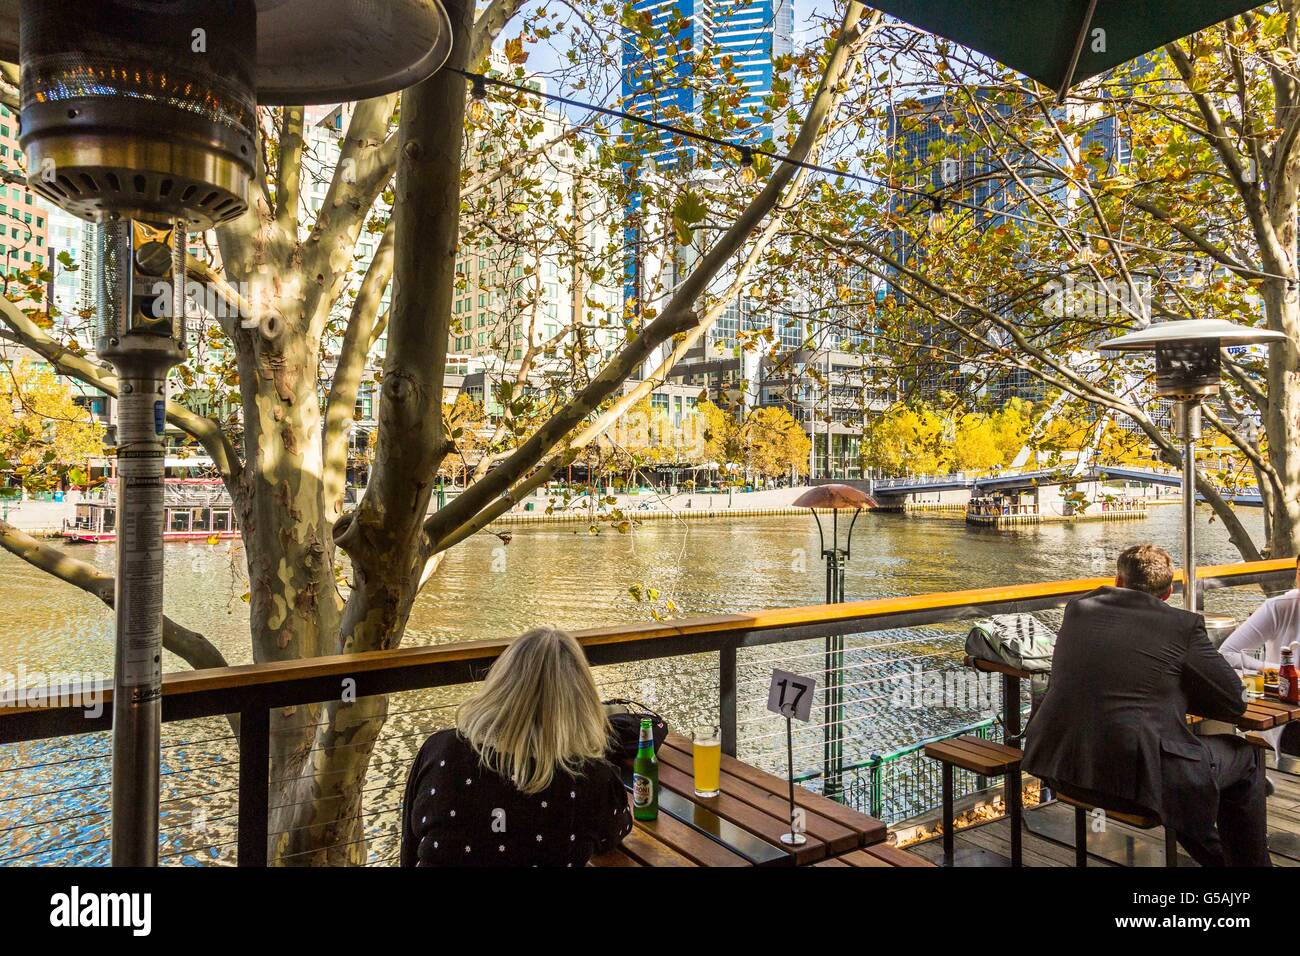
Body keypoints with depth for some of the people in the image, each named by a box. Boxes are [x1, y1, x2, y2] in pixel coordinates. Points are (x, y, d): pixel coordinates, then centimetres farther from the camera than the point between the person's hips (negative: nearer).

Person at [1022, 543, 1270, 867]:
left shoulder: (1077, 608, 8)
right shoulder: (1184, 624, -4)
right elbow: (1233, 702, 5)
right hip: (1137, 778, -5)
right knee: (1245, 755, 22)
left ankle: (1214, 856, 49)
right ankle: (1246, 861, 34)